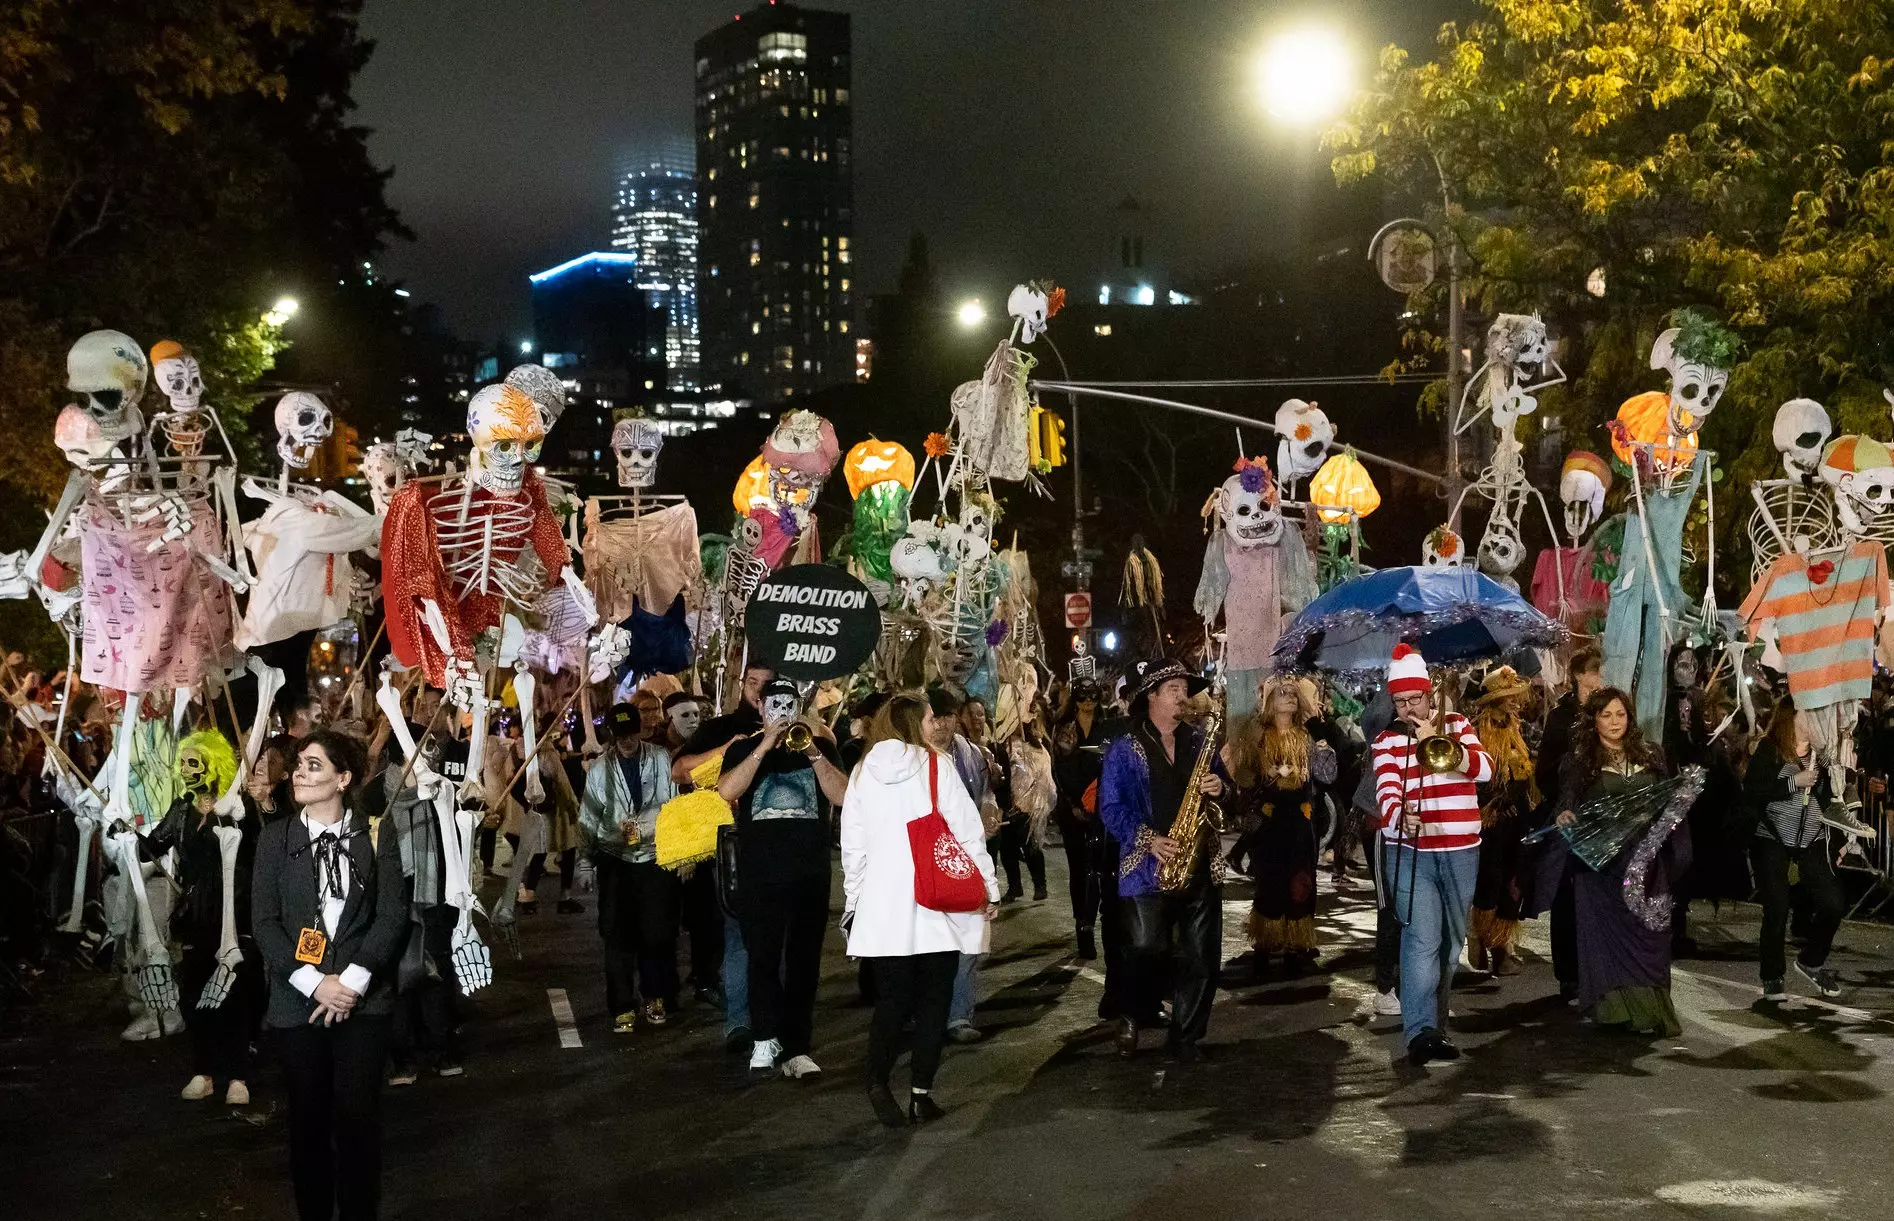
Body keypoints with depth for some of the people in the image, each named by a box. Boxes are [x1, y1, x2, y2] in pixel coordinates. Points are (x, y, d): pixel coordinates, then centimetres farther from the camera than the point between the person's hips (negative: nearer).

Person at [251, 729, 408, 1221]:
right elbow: (264, 921, -2)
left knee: (358, 1119, -3)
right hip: (297, 1002, 1)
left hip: (364, 999, -1)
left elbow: (392, 915, -4)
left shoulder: (377, 837, 2)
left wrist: (353, 981, -13)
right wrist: (314, 982, -12)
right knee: (308, 1120, 7)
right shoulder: (275, 838, 4)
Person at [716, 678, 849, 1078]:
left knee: (804, 961, 2)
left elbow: (842, 795, -3)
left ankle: (795, 1048, 5)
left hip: (810, 874, 1)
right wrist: (764, 748, -16)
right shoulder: (744, 750, 8)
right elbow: (726, 791, -11)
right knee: (763, 958, -4)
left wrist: (814, 753, -15)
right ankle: (765, 1040, 4)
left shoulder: (819, 746, 11)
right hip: (759, 874, -1)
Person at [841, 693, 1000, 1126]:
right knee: (932, 1001, 7)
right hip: (936, 904, -3)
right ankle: (921, 1093, 5)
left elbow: (852, 844, 8)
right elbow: (968, 831, -5)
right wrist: (989, 889, 2)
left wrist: (854, 899, 16)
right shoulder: (935, 766, -3)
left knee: (891, 1001, 9)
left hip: (882, 907, 3)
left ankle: (878, 1087, -5)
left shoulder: (864, 772, 6)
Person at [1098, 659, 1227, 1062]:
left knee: (1202, 956, 3)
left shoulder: (1199, 743, 15)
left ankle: (1187, 1036, 16)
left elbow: (1220, 789, 22)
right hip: (1148, 868, -4)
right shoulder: (1124, 750, 1)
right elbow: (1111, 808, -5)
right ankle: (1132, 1017, 18)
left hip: (1199, 866, 4)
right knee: (1149, 951, -9)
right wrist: (1148, 839, -18)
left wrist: (1220, 789, -3)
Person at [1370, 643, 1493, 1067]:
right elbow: (1386, 793, -11)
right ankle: (1419, 1030, -22)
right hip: (1410, 852, -3)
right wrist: (1399, 818, -33)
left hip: (1461, 852, 3)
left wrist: (1441, 742, -21)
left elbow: (1484, 768, -7)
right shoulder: (1386, 741, 3)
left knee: (1451, 943, 10)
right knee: (1422, 938, -16)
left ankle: (1436, 1025, 23)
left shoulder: (1456, 726, 9)